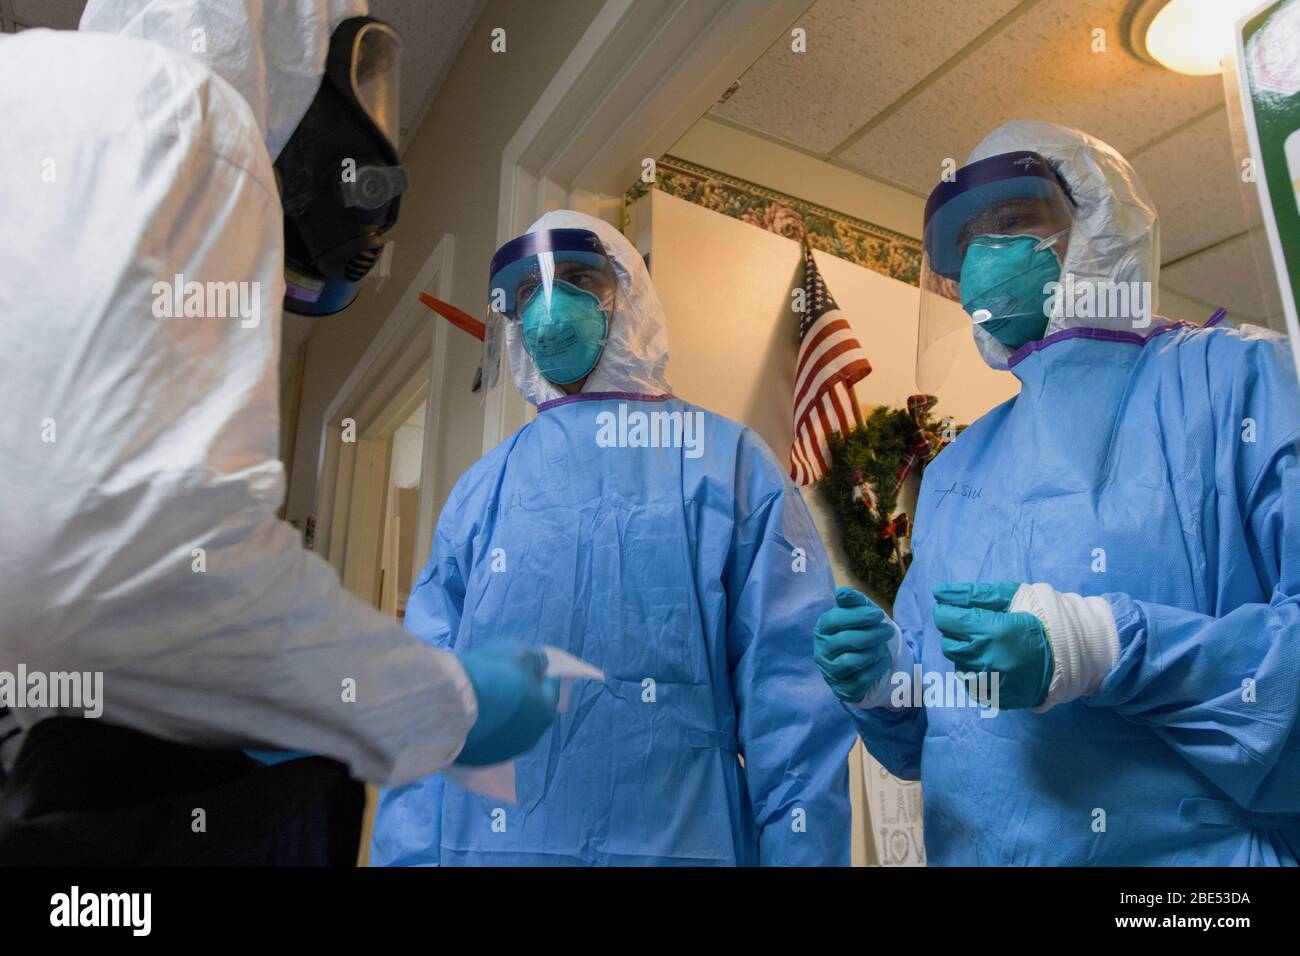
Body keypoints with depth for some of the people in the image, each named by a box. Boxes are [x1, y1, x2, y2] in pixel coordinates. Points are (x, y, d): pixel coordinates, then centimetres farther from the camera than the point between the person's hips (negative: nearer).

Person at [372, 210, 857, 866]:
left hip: (681, 842, -2)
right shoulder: (483, 489, 7)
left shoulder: (729, 463, -1)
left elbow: (791, 693, -6)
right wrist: (408, 853, -2)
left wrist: (802, 850, -12)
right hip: (490, 843, 3)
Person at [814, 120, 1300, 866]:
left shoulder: (1230, 377, -5)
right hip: (977, 848, 5)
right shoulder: (956, 468, 9)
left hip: (1204, 848, -4)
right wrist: (882, 678, -9)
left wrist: (1105, 647, -26)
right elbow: (924, 724, 11)